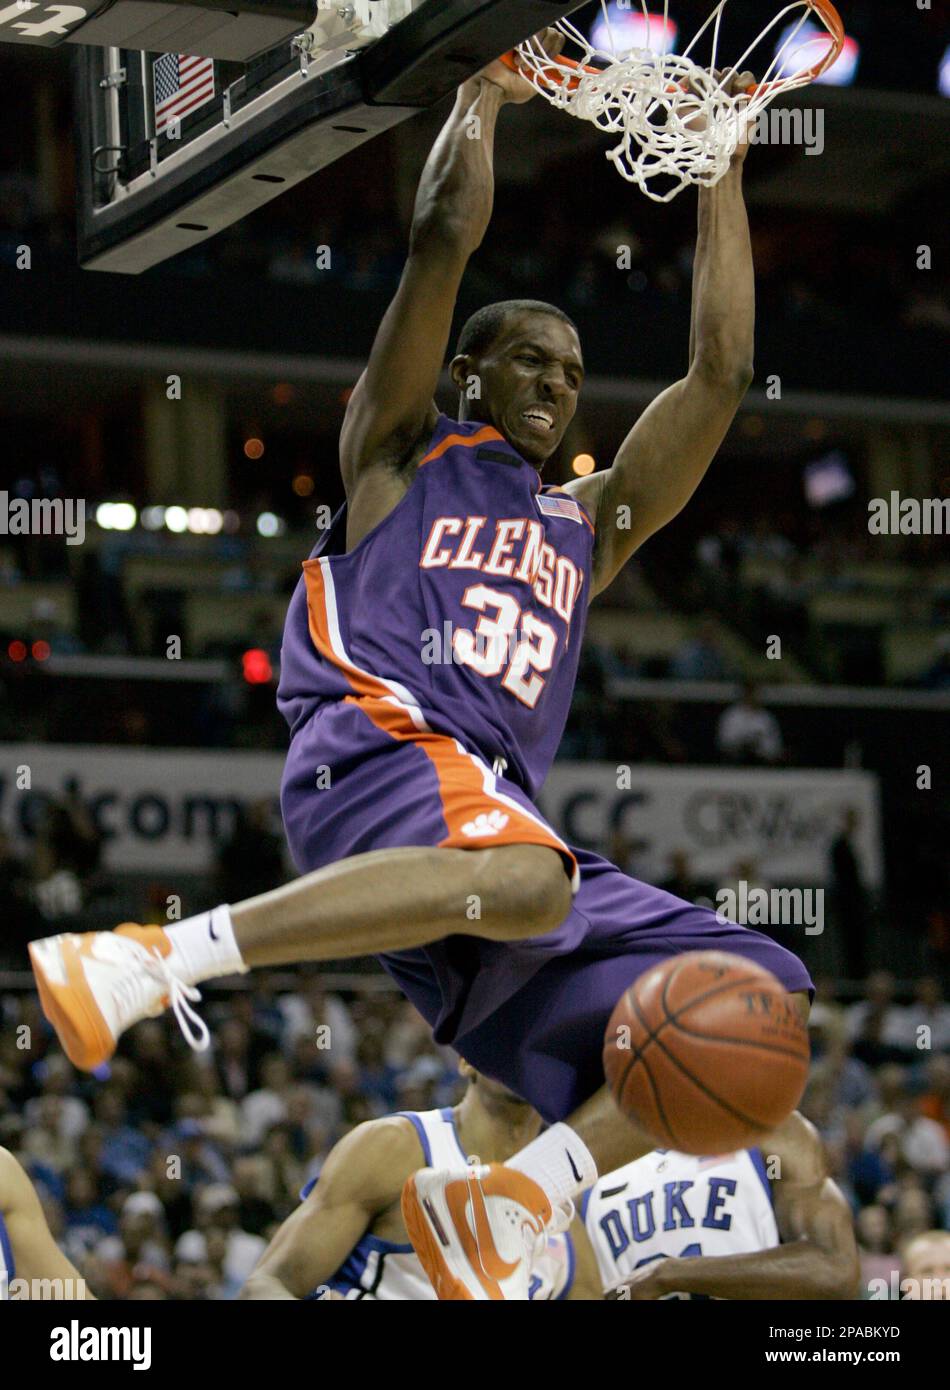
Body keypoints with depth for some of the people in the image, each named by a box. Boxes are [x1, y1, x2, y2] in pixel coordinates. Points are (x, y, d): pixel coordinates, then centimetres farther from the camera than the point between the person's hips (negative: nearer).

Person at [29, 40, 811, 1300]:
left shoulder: (589, 521, 33)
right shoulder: (404, 451, 20)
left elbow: (722, 371, 28)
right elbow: (444, 232, 9)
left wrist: (720, 171, 31)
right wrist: (485, 97, 23)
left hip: (501, 804, 6)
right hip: (378, 746, -6)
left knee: (755, 999, -10)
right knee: (521, 876, -42)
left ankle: (503, 1202, -13)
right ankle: (141, 960, -40)